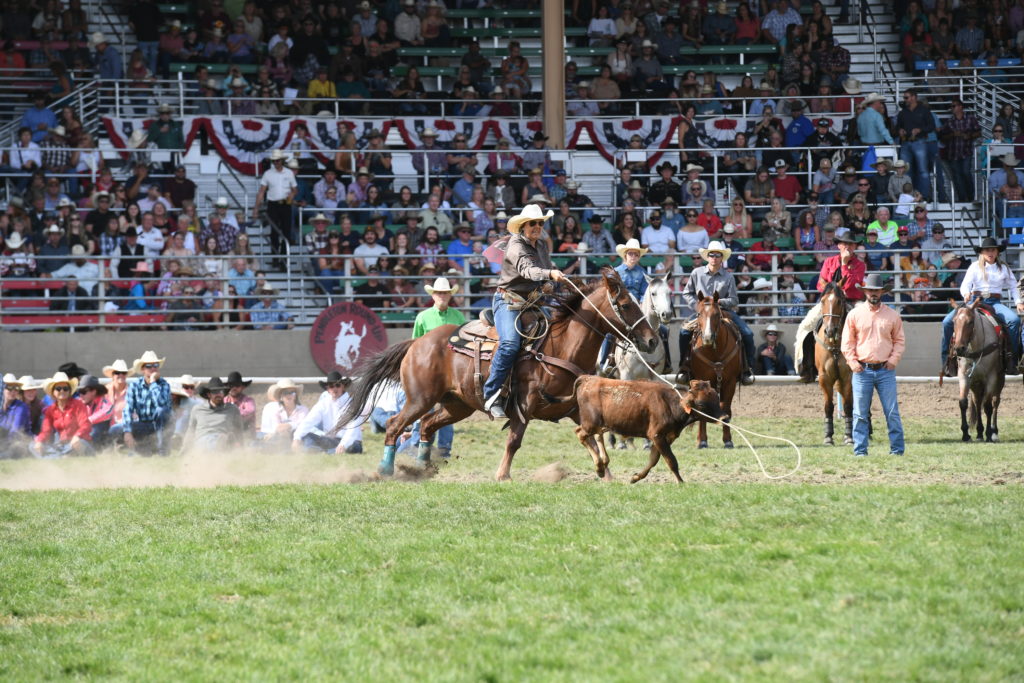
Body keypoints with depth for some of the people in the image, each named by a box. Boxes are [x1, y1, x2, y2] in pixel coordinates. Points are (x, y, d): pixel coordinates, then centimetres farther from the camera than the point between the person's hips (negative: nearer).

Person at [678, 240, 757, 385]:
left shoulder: (728, 277, 1)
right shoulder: (697, 273, 3)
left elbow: (734, 300, 1)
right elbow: (687, 293, 10)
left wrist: (720, 302, -18)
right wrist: (696, 305, -7)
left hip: (724, 311, 0)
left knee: (747, 334, -17)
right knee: (685, 332, -25)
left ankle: (748, 369, -6)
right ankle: (684, 367, -9)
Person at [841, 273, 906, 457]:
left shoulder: (892, 316, 6)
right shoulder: (855, 314, 4)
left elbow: (899, 341, 11)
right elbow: (847, 341, 6)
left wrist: (893, 359, -4)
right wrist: (852, 362, -5)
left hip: (886, 370, 0)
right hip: (862, 370, 0)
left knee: (892, 412, 0)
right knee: (860, 413, 2)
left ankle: (897, 448, 6)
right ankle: (860, 450, 7)